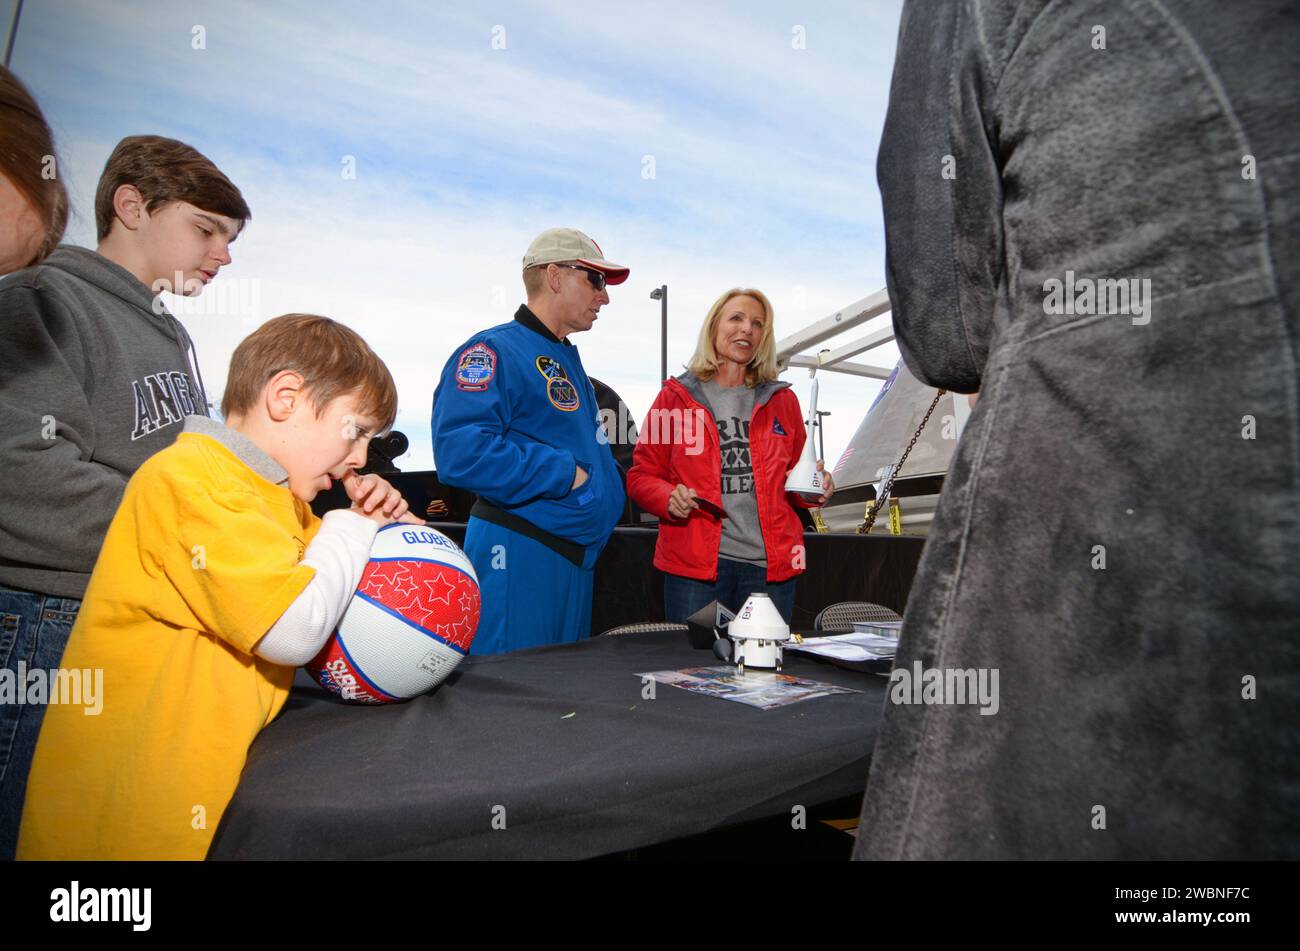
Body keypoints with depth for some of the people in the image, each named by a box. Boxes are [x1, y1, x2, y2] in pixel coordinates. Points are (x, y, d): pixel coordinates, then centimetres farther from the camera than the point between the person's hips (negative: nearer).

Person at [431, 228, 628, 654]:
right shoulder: (495, 350, -12)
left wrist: (605, 492, 12)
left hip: (576, 553, 10)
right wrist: (565, 475, -21)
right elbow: (460, 452, -28)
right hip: (519, 554, -9)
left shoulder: (567, 358, 18)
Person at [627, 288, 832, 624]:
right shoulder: (677, 396, 6)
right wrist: (669, 498, -13)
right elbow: (641, 475, 6)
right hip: (694, 561, -2)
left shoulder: (781, 400, 14)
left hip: (771, 564, 3)